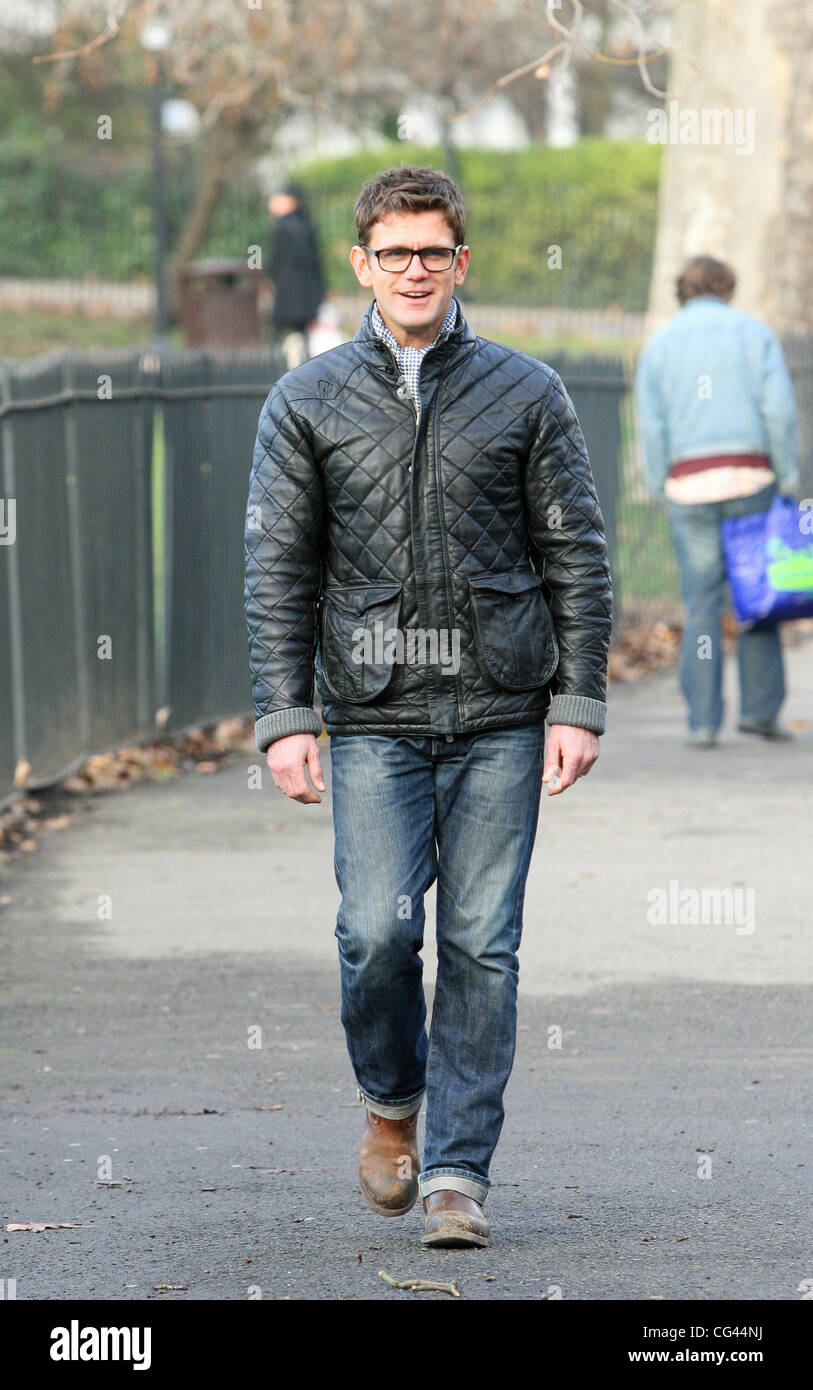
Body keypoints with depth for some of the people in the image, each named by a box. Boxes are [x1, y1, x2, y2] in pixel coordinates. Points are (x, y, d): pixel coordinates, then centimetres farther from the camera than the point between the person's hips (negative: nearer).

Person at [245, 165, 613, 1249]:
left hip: (502, 720, 0)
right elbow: (279, 572, 6)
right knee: (379, 927, -12)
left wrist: (579, 703, -1)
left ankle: (459, 1168, 5)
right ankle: (391, 1101, 17)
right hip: (375, 721, 0)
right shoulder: (307, 405, 6)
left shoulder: (526, 395, 6)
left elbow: (577, 557, 7)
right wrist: (283, 718, -2)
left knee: (482, 943, -2)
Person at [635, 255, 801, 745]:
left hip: (689, 484, 1)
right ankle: (761, 706, 3)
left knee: (702, 604, 3)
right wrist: (788, 476, 0)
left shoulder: (660, 344, 11)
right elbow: (780, 408, -5)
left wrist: (663, 489, 5)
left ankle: (704, 721, -2)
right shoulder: (755, 333, 7)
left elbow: (652, 425, 1)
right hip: (750, 481, -1)